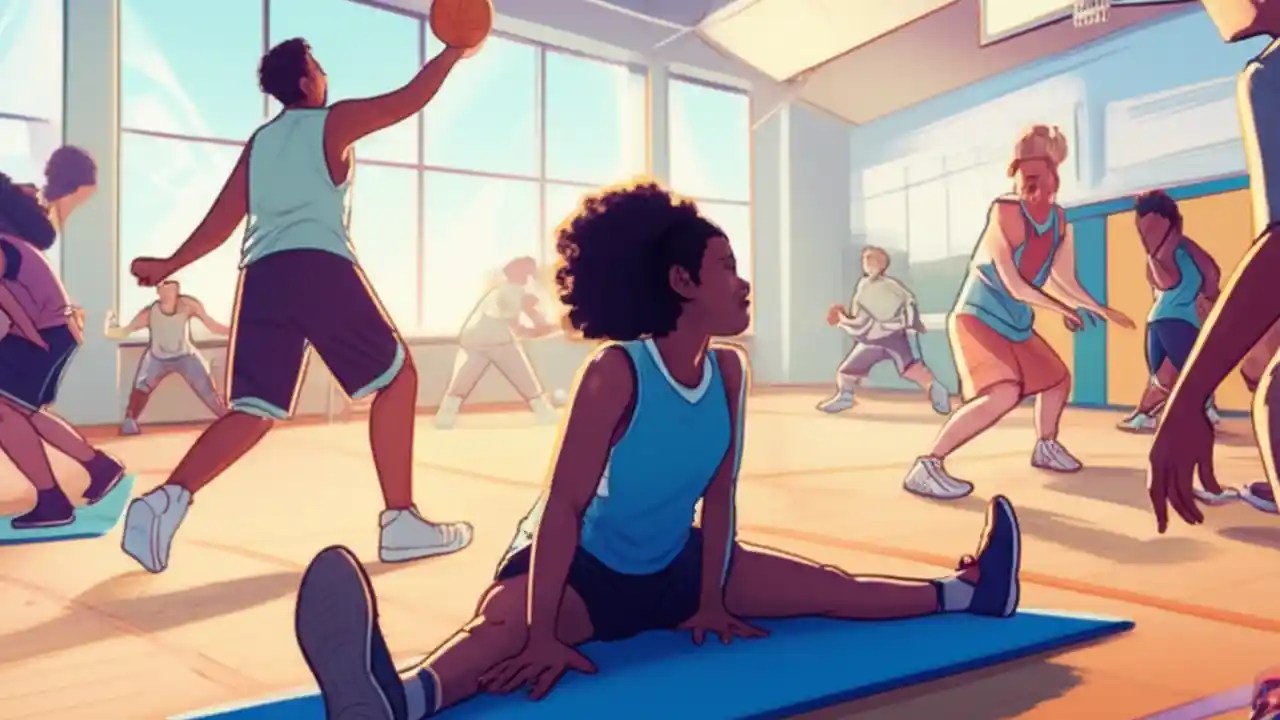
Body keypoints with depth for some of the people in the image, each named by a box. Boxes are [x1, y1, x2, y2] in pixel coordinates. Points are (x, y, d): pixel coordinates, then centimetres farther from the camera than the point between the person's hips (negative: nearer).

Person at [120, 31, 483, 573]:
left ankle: (167, 499, -13)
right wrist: (453, 51, 21)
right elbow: (408, 100, 10)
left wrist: (169, 265, 28)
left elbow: (223, 219, 20)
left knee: (253, 410, 9)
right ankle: (401, 522, -1)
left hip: (261, 273, 6)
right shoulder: (334, 120, 10)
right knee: (397, 377, 4)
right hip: (319, 266, -6)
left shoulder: (259, 141, 26)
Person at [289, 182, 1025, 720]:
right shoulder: (616, 372, -27)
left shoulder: (730, 370, -7)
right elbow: (565, 505, -30)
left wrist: (711, 600, 1)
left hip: (675, 567, 7)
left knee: (831, 587, 10)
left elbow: (719, 493, -2)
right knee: (507, 624, -39)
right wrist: (544, 635, -32)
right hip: (584, 569, -6)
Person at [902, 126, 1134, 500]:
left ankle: (1046, 447, 49)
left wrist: (1103, 311, 18)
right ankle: (926, 466, -28)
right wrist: (1063, 309, -11)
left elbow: (1064, 281, 16)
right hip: (978, 317, -9)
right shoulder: (1005, 211, -20)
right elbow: (1014, 286, -22)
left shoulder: (1059, 220, 4)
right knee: (1004, 392, -29)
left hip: (1016, 324, 9)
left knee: (1057, 378, 24)